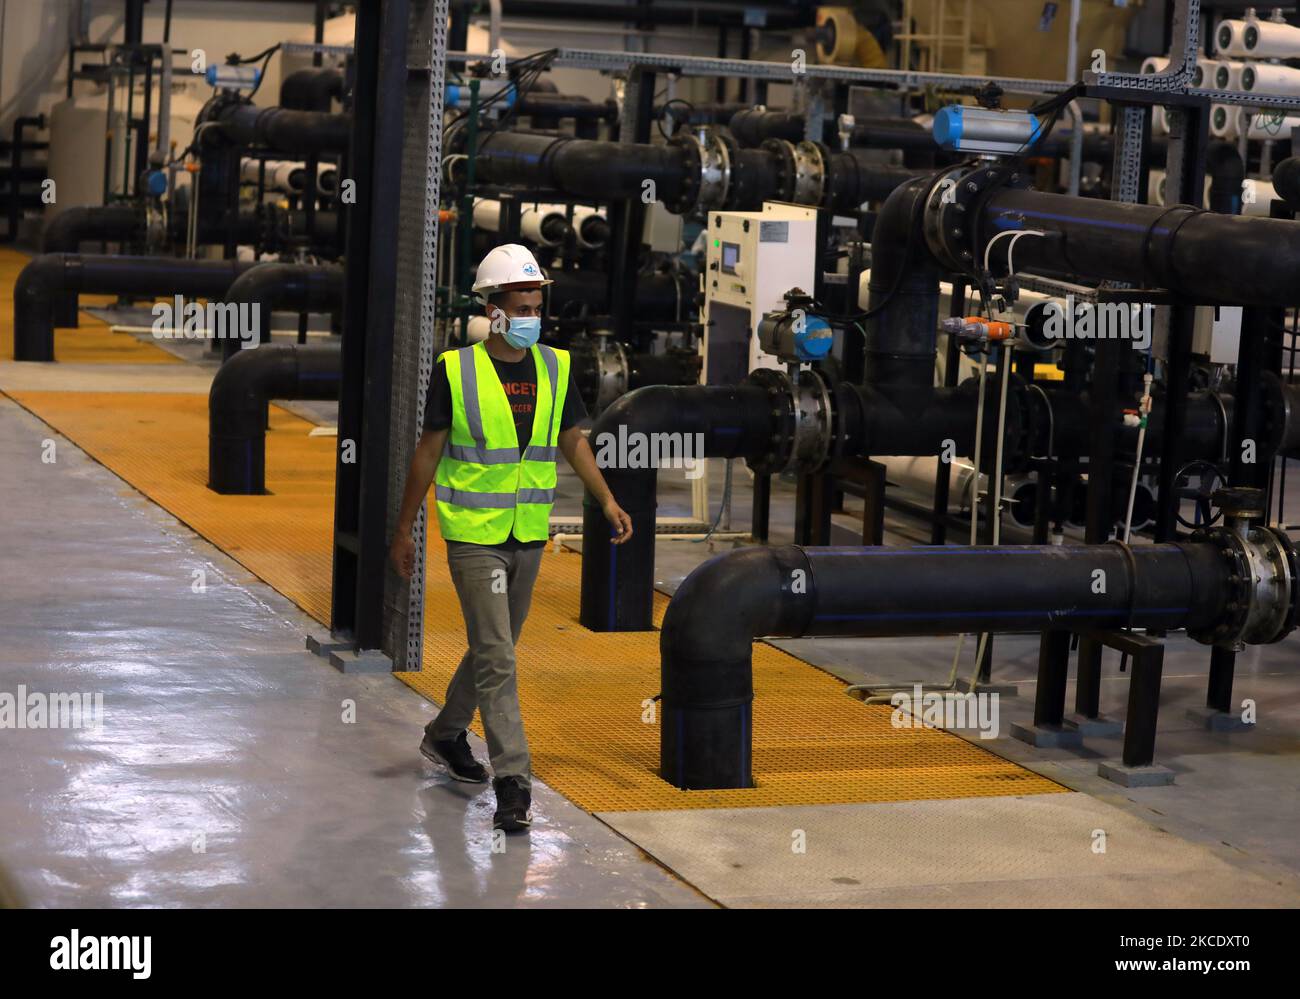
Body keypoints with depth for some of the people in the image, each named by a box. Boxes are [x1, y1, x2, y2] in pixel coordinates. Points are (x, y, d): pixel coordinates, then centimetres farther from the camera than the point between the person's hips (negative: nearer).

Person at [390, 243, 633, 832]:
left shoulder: (555, 368, 4)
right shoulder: (455, 370, -9)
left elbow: (573, 440, 12)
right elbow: (428, 452, -2)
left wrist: (607, 501, -2)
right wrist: (404, 530, 2)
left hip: (530, 534, 5)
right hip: (473, 534, -5)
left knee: (495, 647, 18)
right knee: (496, 658, -9)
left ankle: (445, 735, 39)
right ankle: (512, 783, -9)